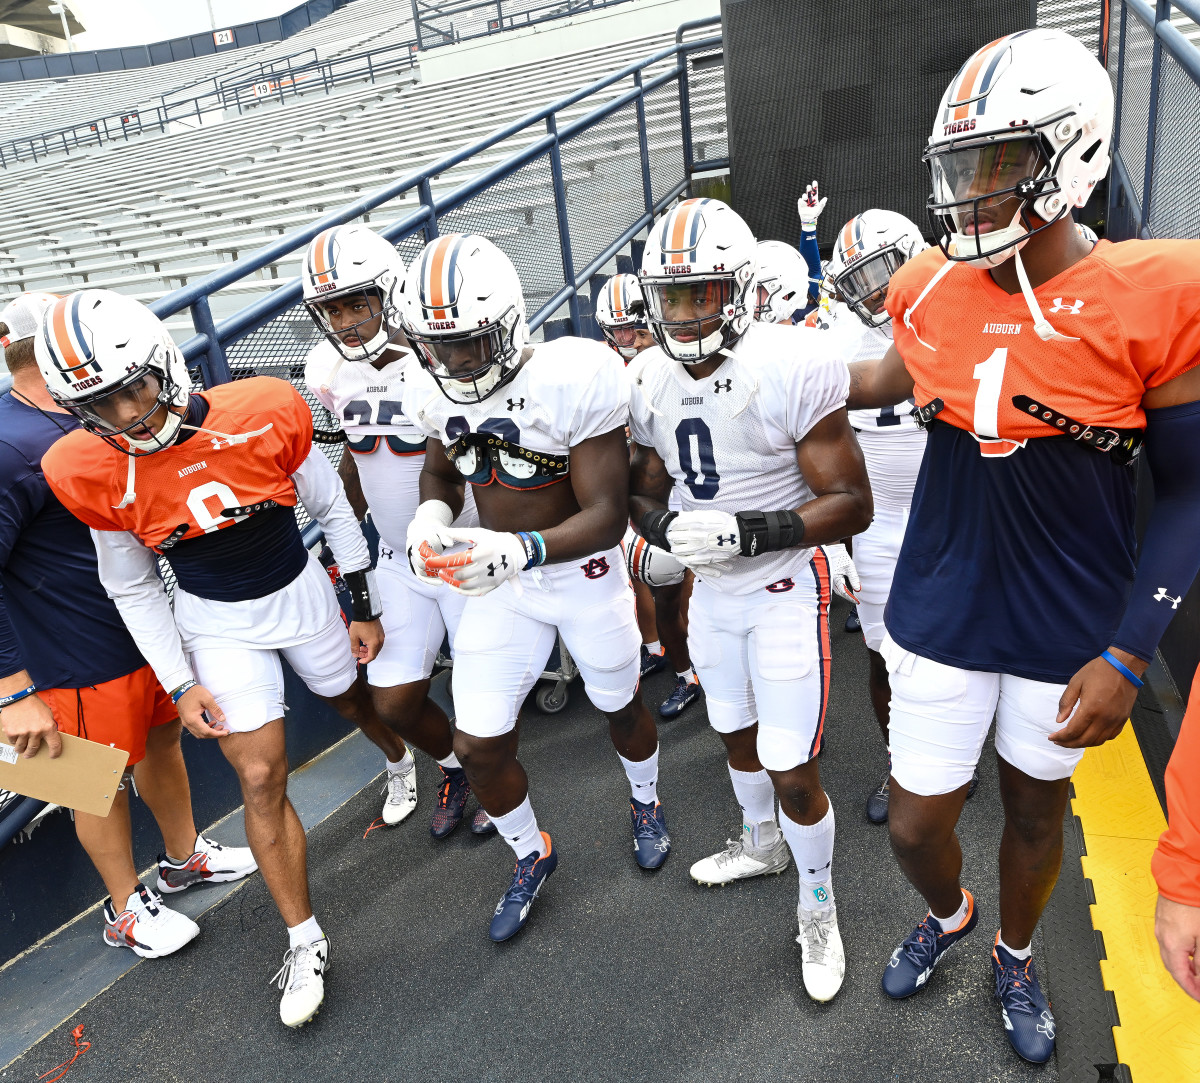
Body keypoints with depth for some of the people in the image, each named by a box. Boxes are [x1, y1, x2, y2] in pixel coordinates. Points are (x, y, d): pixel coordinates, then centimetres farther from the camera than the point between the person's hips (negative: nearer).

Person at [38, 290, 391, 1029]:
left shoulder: (265, 412, -23)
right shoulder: (90, 471, -19)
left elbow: (331, 507, -7)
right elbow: (131, 587, -3)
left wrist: (364, 605, 0)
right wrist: (181, 684, -3)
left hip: (302, 593, 0)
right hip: (217, 626, 0)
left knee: (354, 700, 23)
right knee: (261, 781, -2)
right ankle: (306, 942, 17)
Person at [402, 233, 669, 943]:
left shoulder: (573, 379, -27)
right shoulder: (436, 391, -9)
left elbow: (606, 516, -27)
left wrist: (521, 550, -44)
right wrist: (432, 514, -13)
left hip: (585, 572, -4)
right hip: (499, 578, 4)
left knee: (620, 710, 21)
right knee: (479, 746, 5)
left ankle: (646, 804, 56)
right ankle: (532, 857, 36)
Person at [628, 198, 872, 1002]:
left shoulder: (793, 366, -22)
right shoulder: (653, 379, -4)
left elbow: (850, 504, -20)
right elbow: (643, 490, 5)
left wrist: (748, 532, -32)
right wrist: (664, 528, -18)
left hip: (784, 588, -5)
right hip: (709, 589, 6)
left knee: (793, 771, 0)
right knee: (738, 733, 24)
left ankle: (819, 908, 29)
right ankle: (761, 843, 52)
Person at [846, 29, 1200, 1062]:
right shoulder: (930, 288, -4)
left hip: (1071, 629, -2)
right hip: (941, 615, 2)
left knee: (1036, 807, 21)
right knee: (915, 824, 11)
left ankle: (1016, 956, 52)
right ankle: (948, 914, 48)